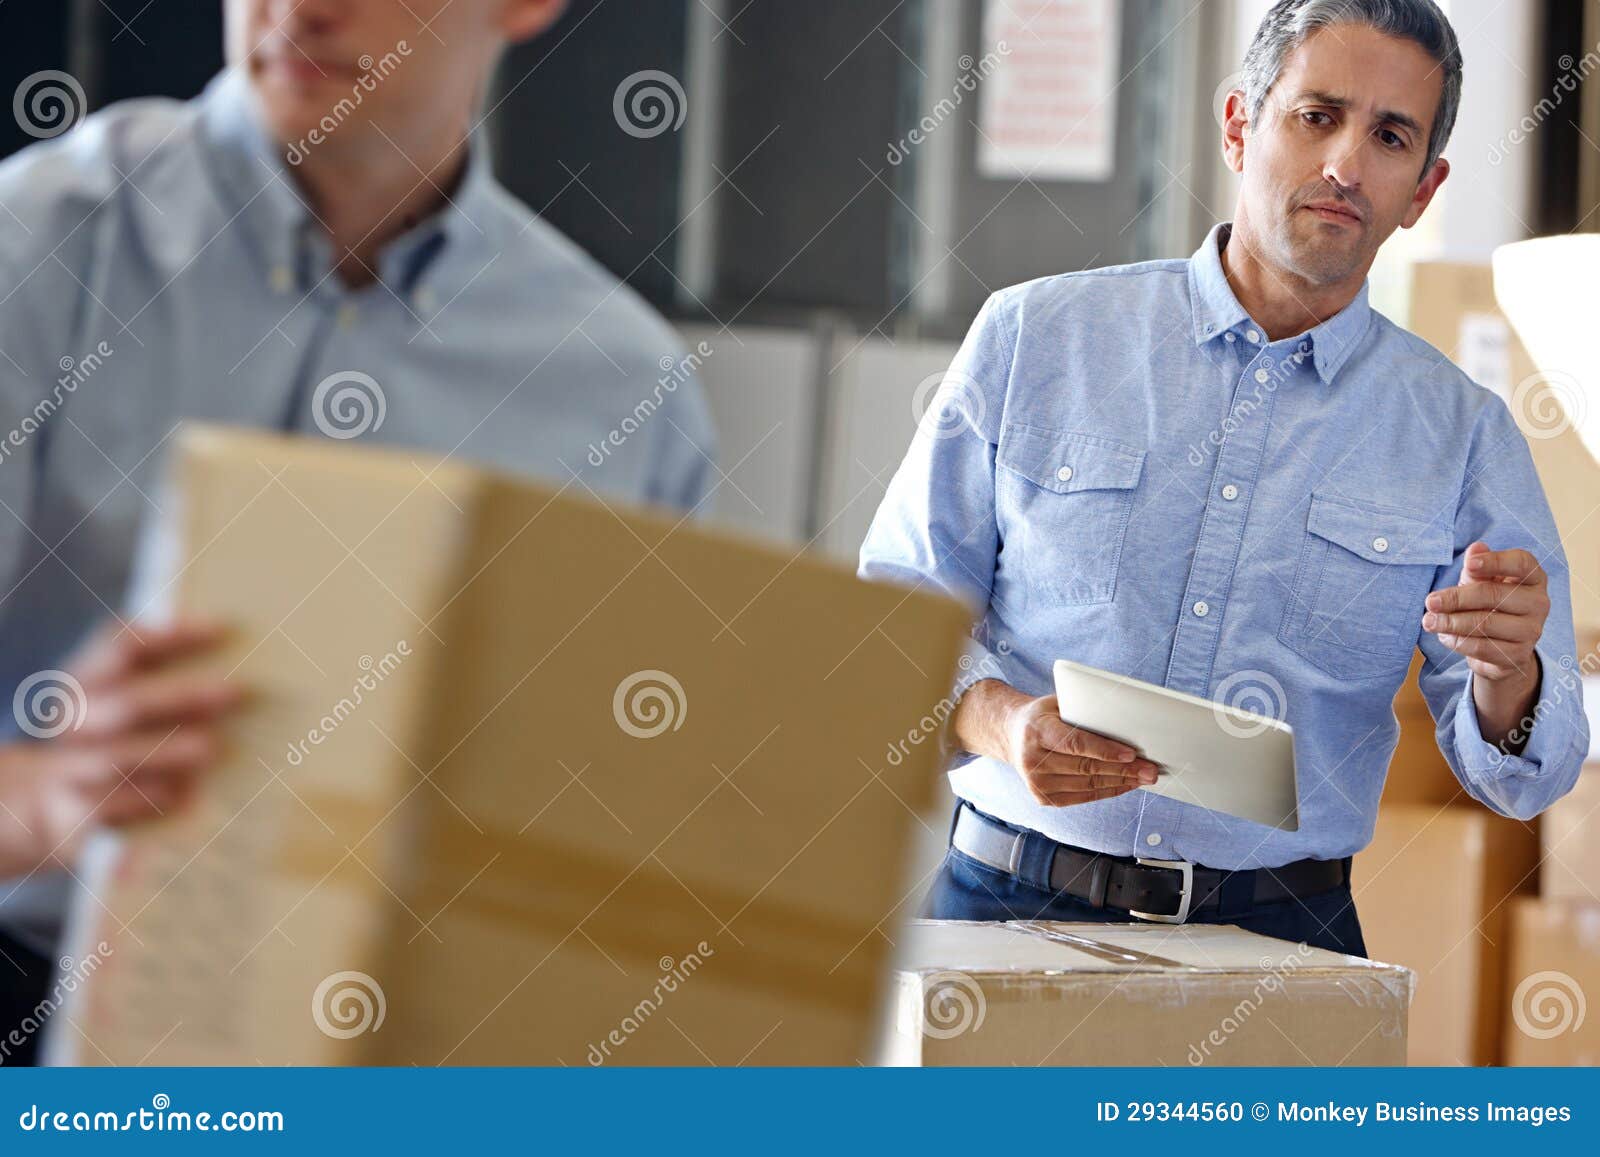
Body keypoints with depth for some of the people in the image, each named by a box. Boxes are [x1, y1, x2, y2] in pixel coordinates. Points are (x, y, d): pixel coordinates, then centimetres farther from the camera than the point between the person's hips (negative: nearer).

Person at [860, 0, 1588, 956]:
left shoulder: (1462, 434, 9)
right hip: (1012, 906, -2)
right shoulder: (1033, 336, 7)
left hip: (1280, 936, 2)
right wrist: (1001, 724, -14)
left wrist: (1507, 675, -16)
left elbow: (1519, 778, 7)